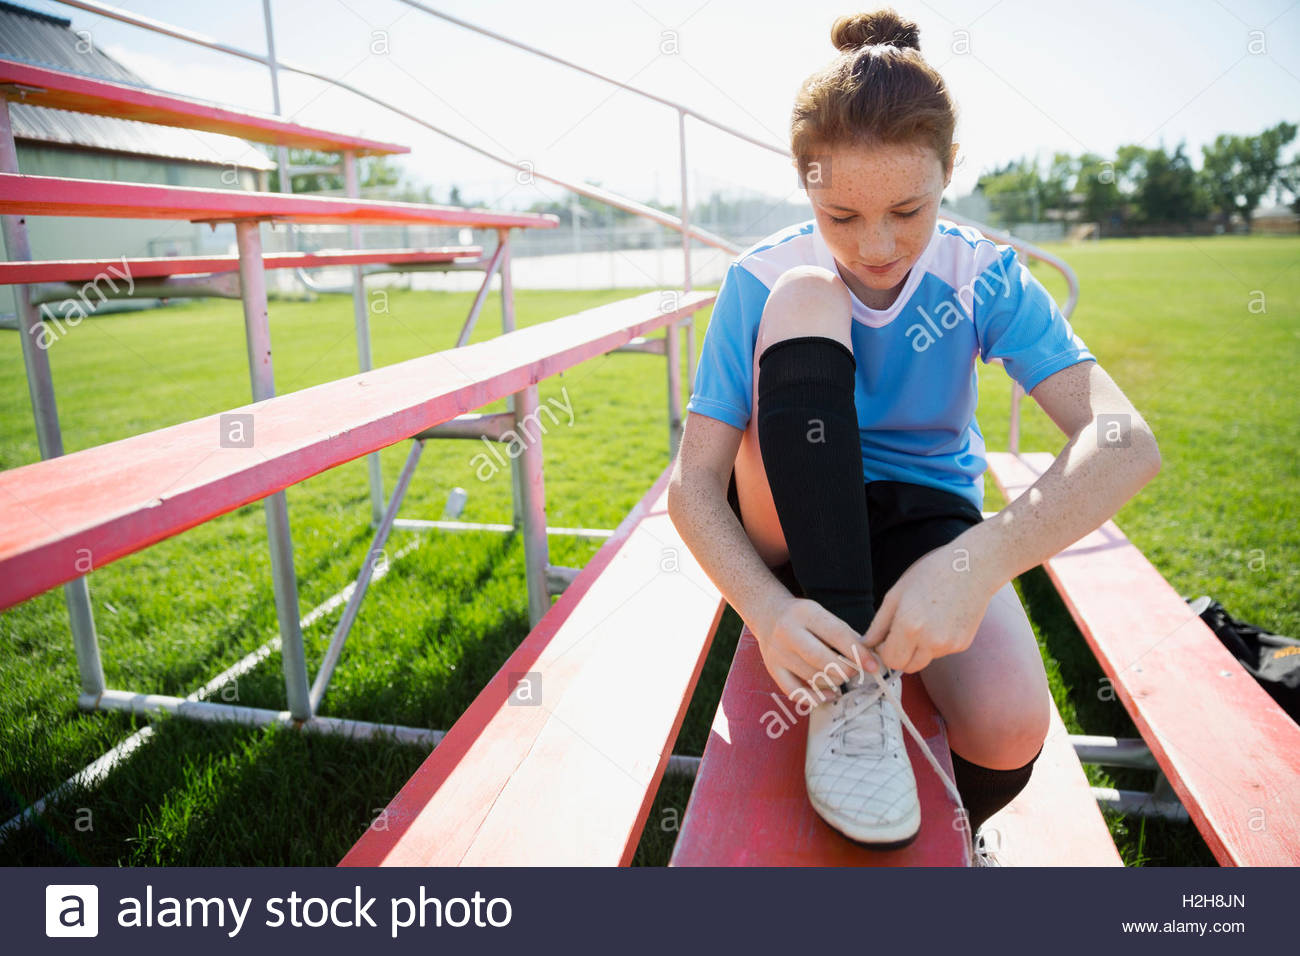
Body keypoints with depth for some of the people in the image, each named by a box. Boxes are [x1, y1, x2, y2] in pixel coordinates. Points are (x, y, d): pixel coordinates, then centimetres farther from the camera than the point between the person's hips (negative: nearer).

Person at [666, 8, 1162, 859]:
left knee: (1011, 727, -30)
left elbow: (1125, 441, -25)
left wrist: (979, 559, -42)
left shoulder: (983, 278, -11)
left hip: (924, 517, 1)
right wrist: (767, 609, -36)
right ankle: (847, 681, -29)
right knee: (804, 301, -26)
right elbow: (693, 483, -17)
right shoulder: (762, 282, -13)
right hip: (793, 526, 0)